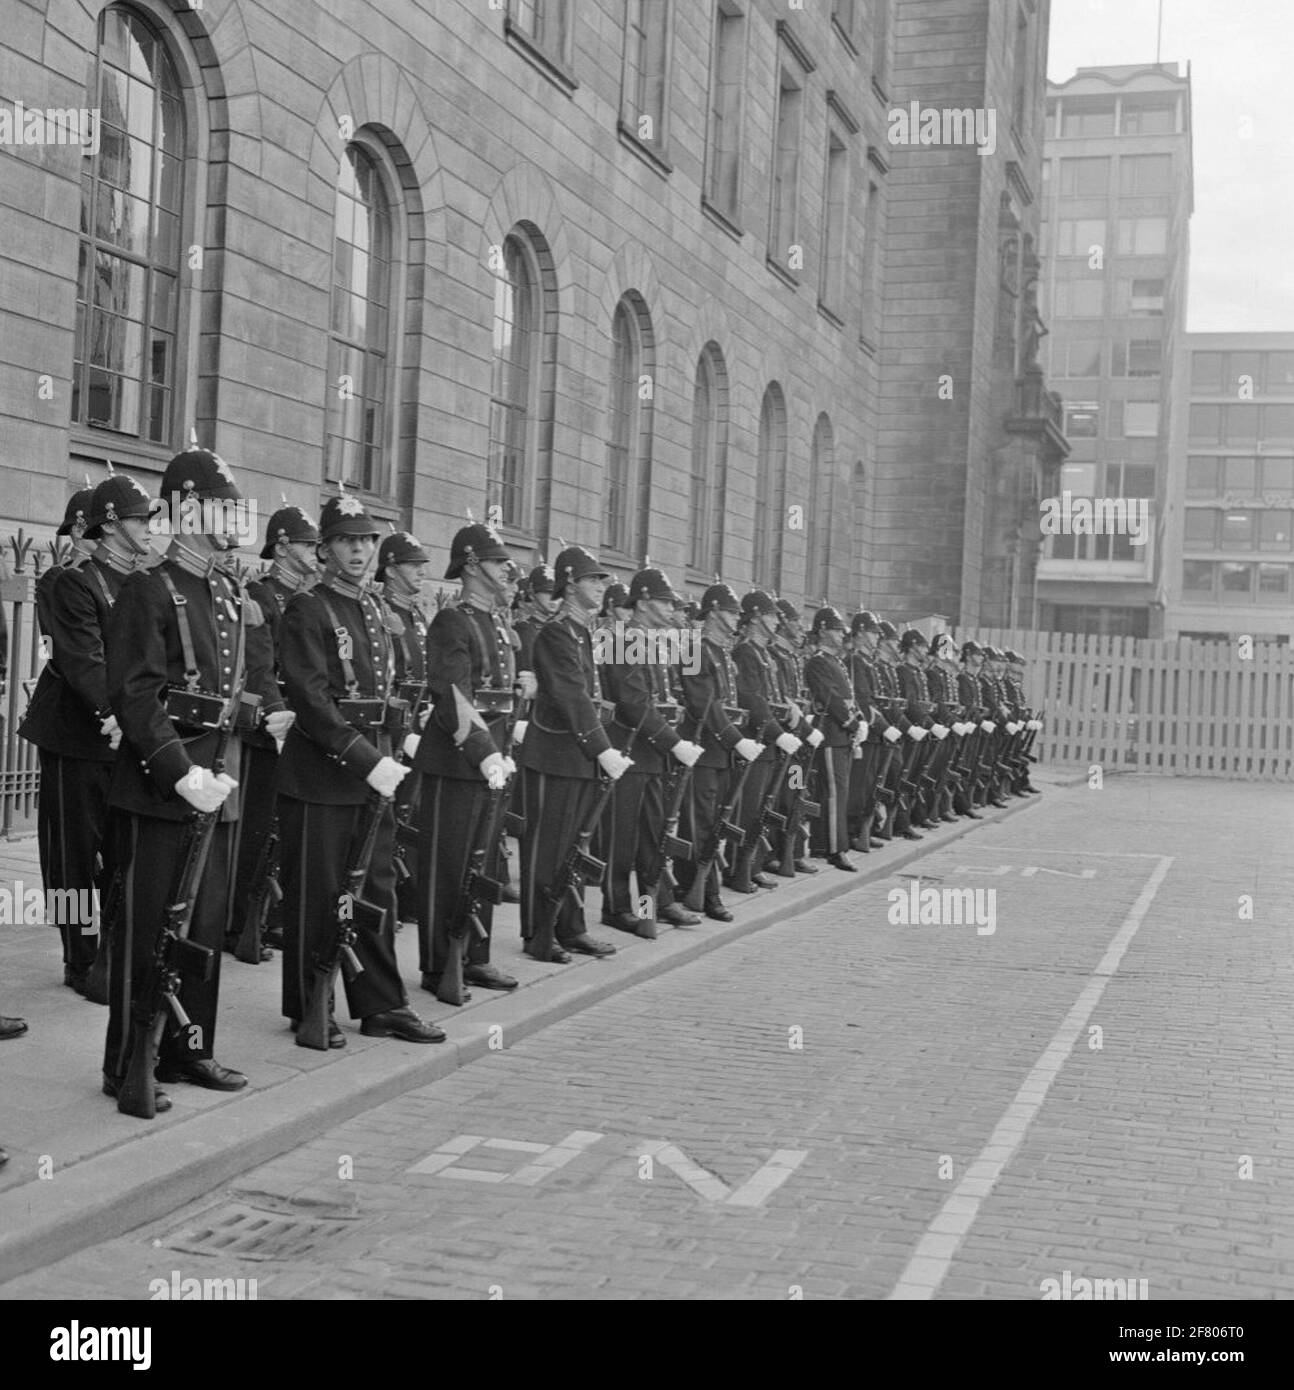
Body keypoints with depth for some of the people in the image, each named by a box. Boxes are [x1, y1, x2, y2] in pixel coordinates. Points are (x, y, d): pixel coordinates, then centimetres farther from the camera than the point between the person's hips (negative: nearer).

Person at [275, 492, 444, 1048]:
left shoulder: (377, 611, 14)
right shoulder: (307, 610, -9)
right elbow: (311, 700, -17)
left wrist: (386, 756, 6)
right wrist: (365, 759, -21)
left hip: (374, 769, 7)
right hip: (320, 774, -7)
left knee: (377, 891, 12)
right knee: (316, 895, 1)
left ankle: (380, 1004, 21)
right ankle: (310, 1011, 13)